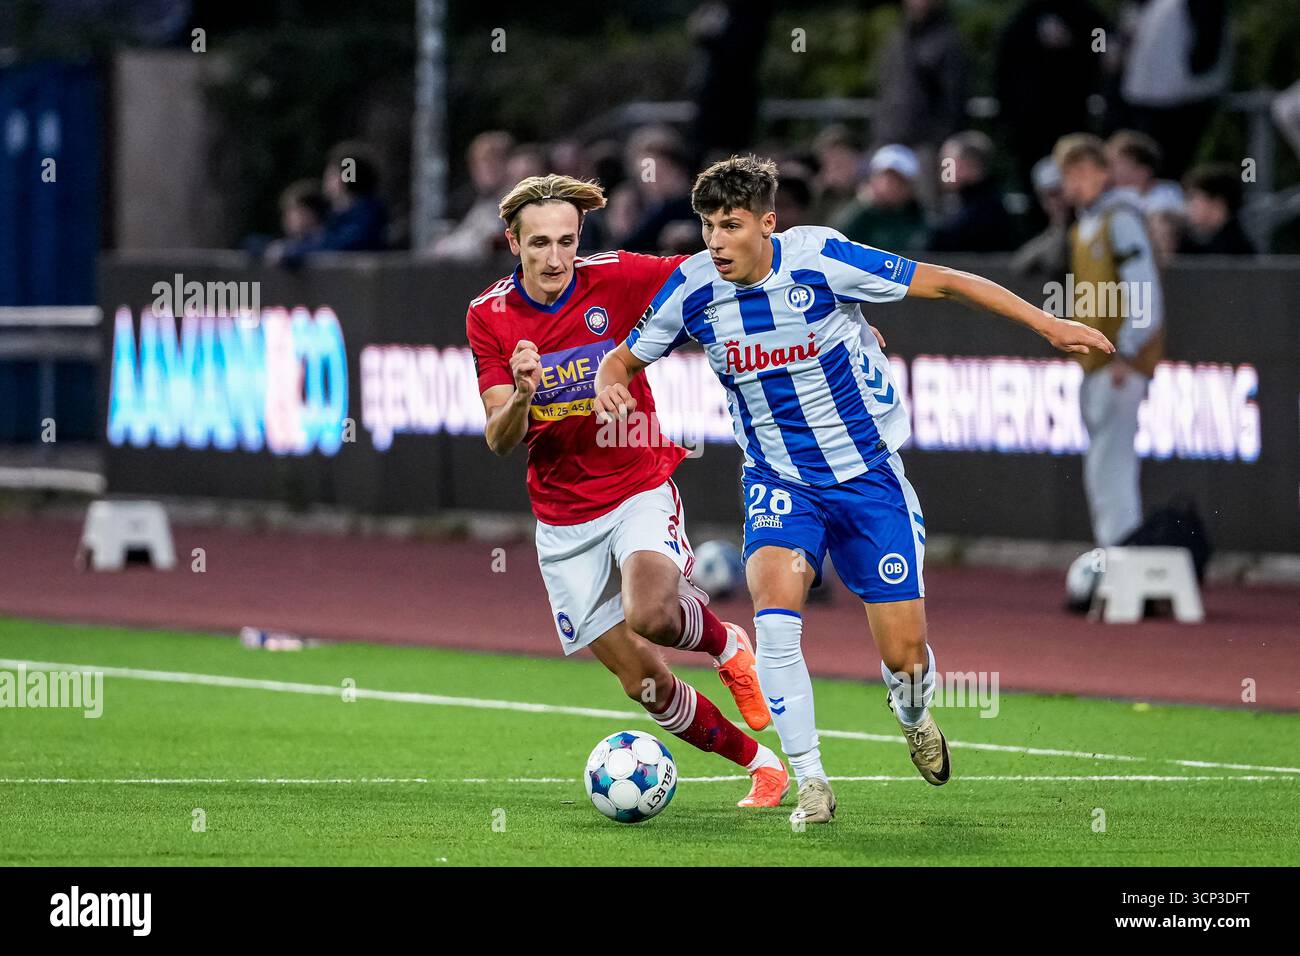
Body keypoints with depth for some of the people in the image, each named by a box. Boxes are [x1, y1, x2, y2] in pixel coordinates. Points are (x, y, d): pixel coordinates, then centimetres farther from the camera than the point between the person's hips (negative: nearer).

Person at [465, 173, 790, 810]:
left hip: (639, 487, -2)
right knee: (641, 680, 0)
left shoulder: (617, 279, -11)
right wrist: (521, 395, -31)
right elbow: (500, 440, -9)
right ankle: (761, 764, 19)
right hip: (563, 517, 2)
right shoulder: (489, 317, -6)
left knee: (651, 615, -31)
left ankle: (726, 645, 4)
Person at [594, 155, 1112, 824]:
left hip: (868, 473, -1)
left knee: (903, 656, -1)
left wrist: (1047, 324, -15)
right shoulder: (693, 289, -10)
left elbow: (943, 283, -12)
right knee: (774, 610, -27)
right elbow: (628, 356, 6)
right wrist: (610, 386, -18)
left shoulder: (819, 259, -19)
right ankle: (811, 784, -13)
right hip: (779, 480, 1)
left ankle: (913, 718, 38)